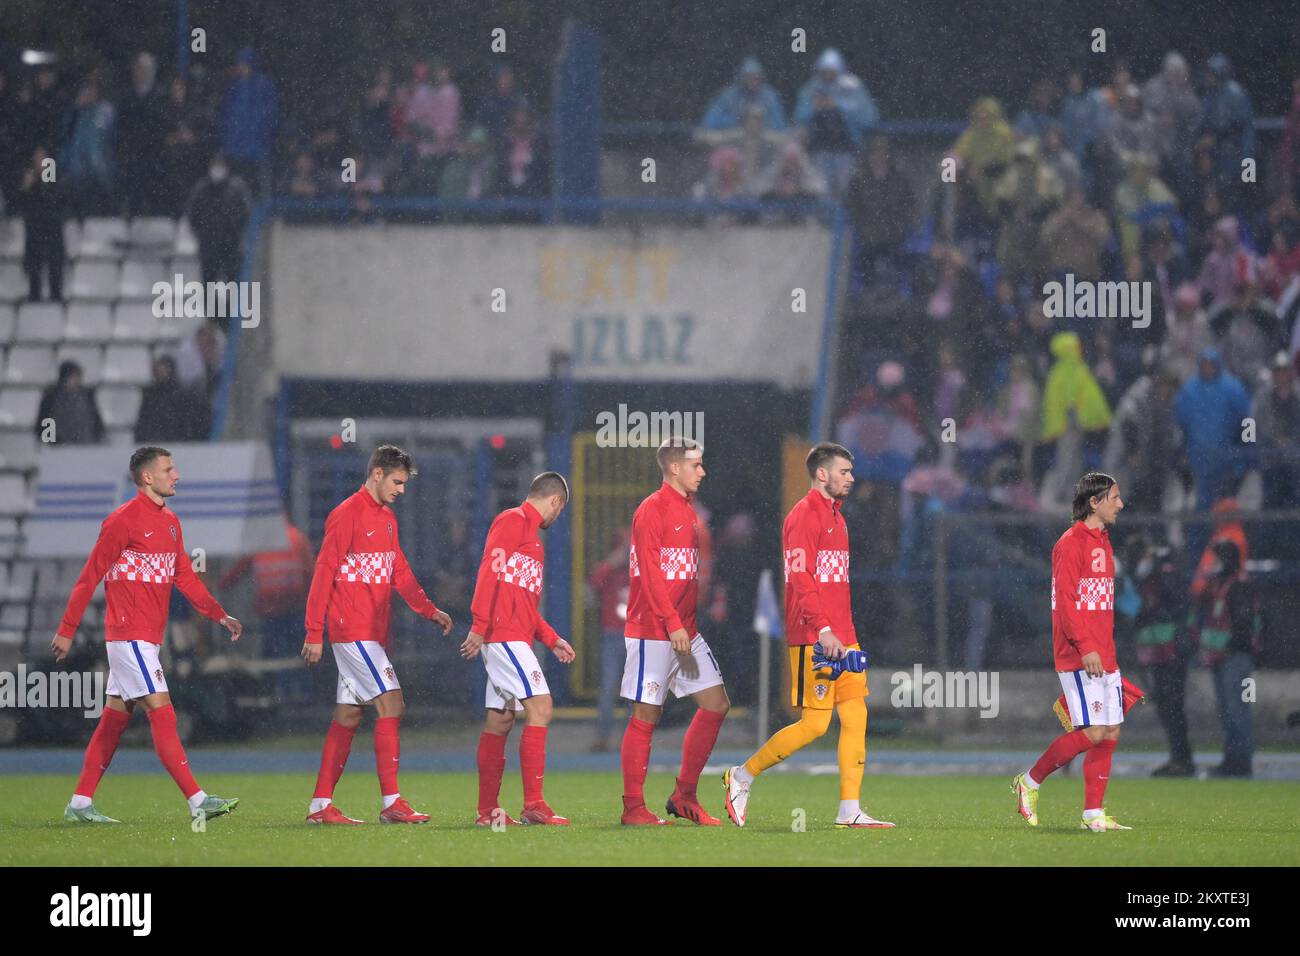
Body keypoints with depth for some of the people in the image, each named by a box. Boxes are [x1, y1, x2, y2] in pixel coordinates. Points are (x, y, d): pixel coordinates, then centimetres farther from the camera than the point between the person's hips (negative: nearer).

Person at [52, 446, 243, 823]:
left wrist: (219, 615, 6)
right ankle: (198, 801, -15)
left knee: (115, 718, 11)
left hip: (148, 637, 9)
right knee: (162, 713, -11)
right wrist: (66, 631, -7)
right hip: (129, 634, -9)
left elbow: (185, 577, 17)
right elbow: (89, 577, -9)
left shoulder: (170, 522, 14)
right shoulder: (123, 520, -12)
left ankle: (80, 803, 15)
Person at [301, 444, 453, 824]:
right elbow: (324, 573, -12)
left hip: (373, 633, 9)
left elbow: (400, 572, 19)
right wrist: (314, 633, -14)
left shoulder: (387, 518, 16)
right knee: (391, 704, -14)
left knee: (348, 715, 9)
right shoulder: (347, 515, -11)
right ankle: (391, 803, -15)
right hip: (352, 631, -9)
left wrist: (430, 610, 7)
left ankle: (321, 804, 13)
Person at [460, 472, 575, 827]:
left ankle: (488, 810, 13)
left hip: (517, 638, 10)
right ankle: (534, 804, -18)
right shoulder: (513, 521, -5)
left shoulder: (531, 534, 25)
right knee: (540, 708, -14)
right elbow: (490, 570, -16)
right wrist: (480, 624, -24)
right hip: (504, 635, -10)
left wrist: (552, 640, 24)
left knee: (499, 721, 10)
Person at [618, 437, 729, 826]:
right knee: (646, 716, -4)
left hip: (685, 630, 9)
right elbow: (650, 573, -18)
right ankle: (633, 808, 2)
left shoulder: (688, 513, 17)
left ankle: (685, 796, 12)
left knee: (716, 704, 4)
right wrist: (673, 623, -24)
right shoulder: (651, 511, -10)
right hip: (652, 631, -9)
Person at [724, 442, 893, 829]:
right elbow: (800, 579, -18)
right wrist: (823, 630, -25)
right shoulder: (804, 516, -10)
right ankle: (742, 777, 6)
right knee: (814, 723, -8)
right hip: (813, 639, -9)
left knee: (855, 717, 2)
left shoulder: (835, 517, 19)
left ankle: (850, 810, 2)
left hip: (842, 637, 9)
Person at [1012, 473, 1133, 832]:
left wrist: (1108, 651, 18)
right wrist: (1087, 648, -23)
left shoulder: (1103, 543, 18)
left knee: (1111, 733, 4)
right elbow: (1065, 600, -17)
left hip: (1103, 657, 9)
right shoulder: (1071, 544, -10)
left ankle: (1093, 814, 7)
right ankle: (1030, 782, 4)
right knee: (1092, 732, -12)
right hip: (1078, 657, -9)